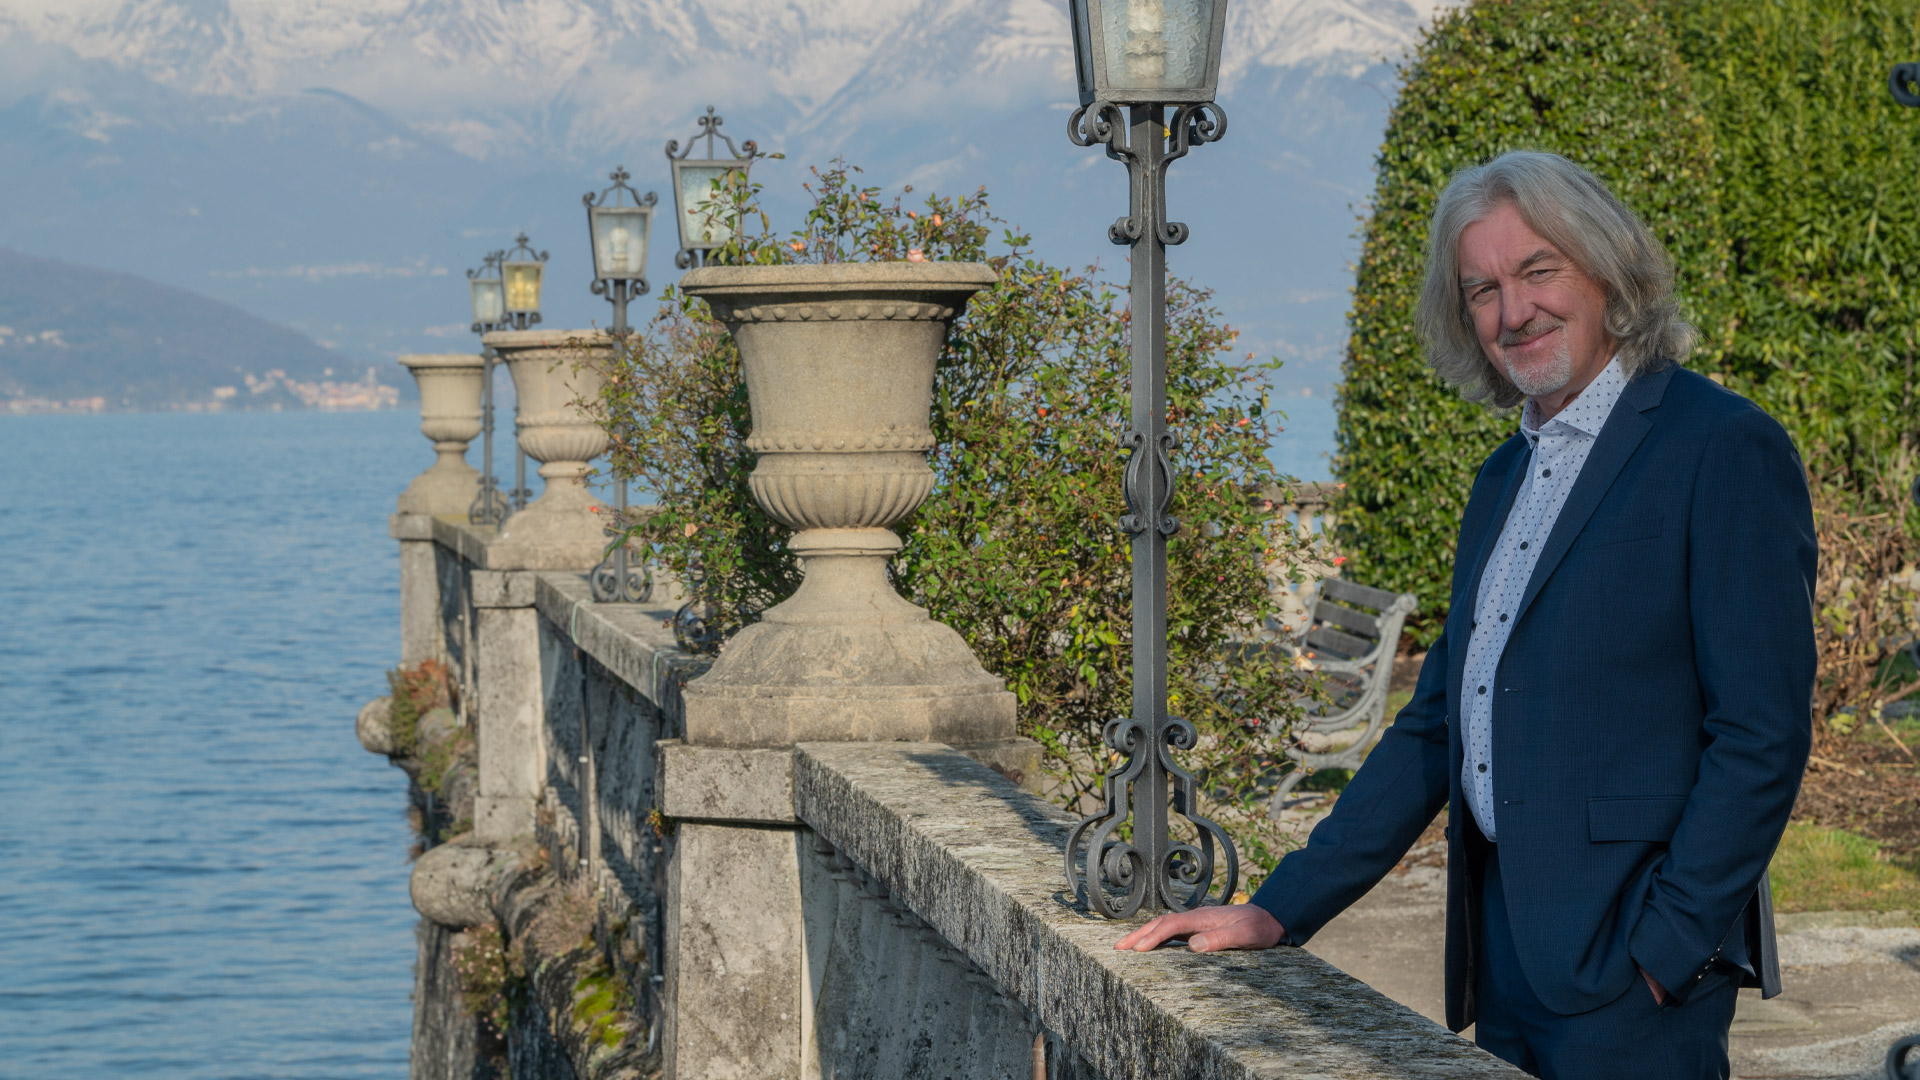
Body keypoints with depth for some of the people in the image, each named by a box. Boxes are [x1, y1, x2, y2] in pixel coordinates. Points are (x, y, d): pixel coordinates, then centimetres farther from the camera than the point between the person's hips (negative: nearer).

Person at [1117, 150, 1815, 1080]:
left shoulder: (1726, 450, -8)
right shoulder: (1505, 478, 16)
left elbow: (1763, 733, -13)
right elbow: (1436, 724, 18)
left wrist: (1667, 951, -17)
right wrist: (1281, 910, 11)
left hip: (1636, 969, -7)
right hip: (1504, 960, 7)